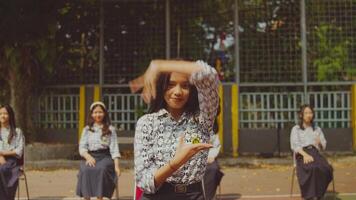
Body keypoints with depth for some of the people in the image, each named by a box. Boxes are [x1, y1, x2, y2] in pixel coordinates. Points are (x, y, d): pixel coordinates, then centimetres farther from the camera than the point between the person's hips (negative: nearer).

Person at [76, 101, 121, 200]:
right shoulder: (87, 129, 17)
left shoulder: (110, 129, 13)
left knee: (101, 169, -36)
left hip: (105, 156, -1)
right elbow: (82, 147, 10)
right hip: (90, 156, 1)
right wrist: (88, 157, -13)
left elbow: (114, 148, 5)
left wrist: (116, 166, -8)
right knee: (85, 170, -33)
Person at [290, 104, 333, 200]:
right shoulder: (296, 129, 14)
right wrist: (305, 154, -21)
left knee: (325, 168, -34)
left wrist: (320, 143, -6)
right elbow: (295, 145, -2)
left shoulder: (317, 129, 26)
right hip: (301, 154, -3)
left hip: (315, 152, 3)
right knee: (313, 168, -39)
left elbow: (323, 146, 20)